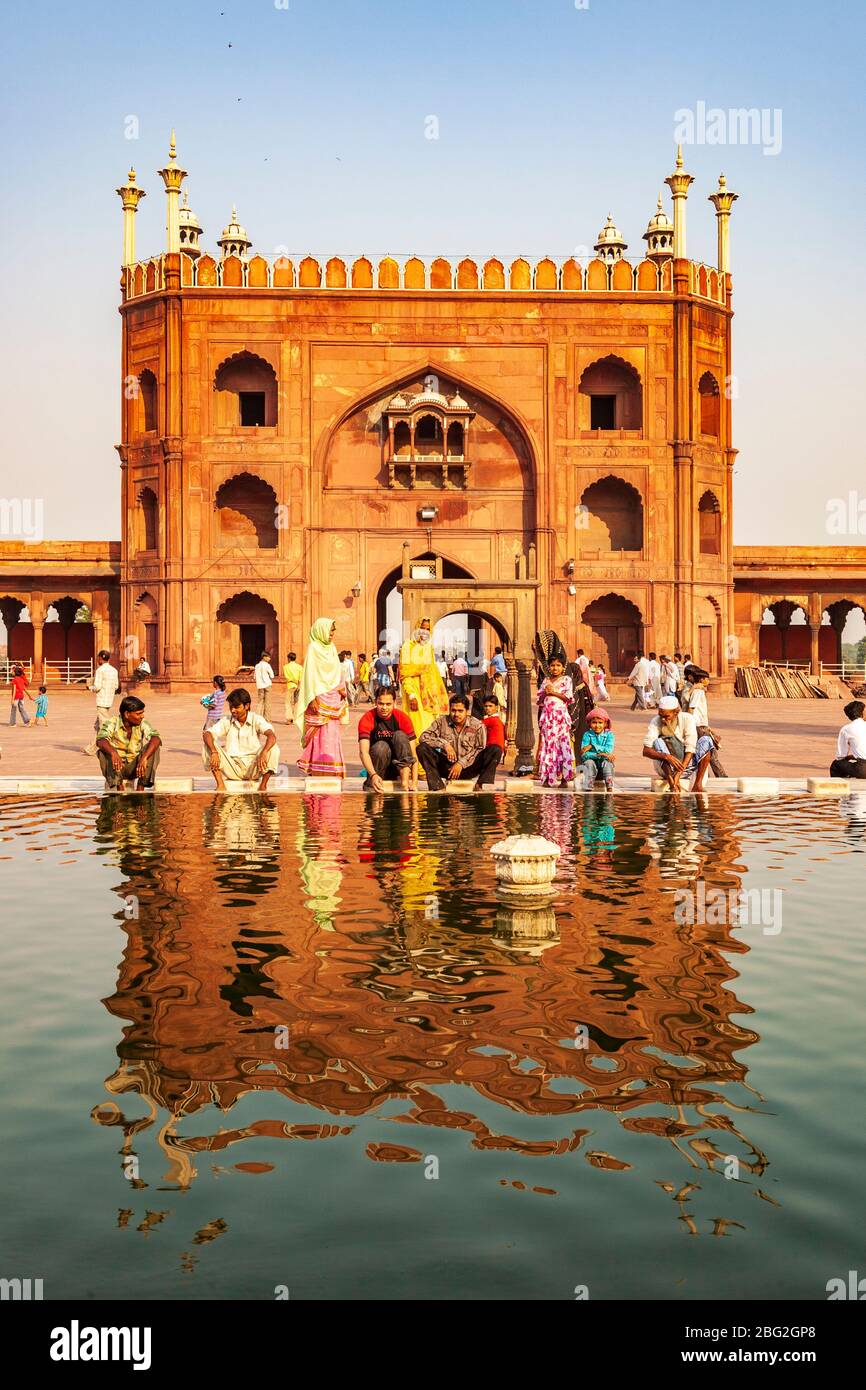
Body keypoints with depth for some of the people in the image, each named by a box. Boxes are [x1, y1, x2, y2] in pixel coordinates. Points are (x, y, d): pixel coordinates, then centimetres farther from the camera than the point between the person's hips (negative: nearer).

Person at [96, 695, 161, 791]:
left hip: (135, 768, 2)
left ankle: (141, 788, -22)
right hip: (115, 768, -1)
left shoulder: (143, 724, -9)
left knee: (153, 747, -22)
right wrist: (113, 753, -53)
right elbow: (100, 740, -32)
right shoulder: (112, 723, -14)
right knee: (103, 751, -29)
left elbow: (156, 739, -28)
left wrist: (144, 758, -45)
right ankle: (118, 787, -25)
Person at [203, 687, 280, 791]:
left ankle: (263, 786, -14)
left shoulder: (256, 720, -5)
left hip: (253, 768, -2)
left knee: (273, 749, -28)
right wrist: (214, 752, -31)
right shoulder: (226, 721, 2)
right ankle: (220, 785, -17)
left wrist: (264, 753, -44)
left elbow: (272, 736, -23)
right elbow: (206, 734, -11)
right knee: (208, 746, -16)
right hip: (233, 769, 2)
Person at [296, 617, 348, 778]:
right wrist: (312, 698, -17)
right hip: (320, 699, -7)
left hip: (333, 697, 7)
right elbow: (309, 674, -11)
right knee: (320, 734, -10)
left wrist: (341, 689, 6)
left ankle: (330, 770, 9)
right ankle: (318, 771, -8)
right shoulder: (313, 648, -6)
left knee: (332, 733, 6)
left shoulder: (331, 647, 15)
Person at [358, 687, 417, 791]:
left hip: (399, 768, 2)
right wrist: (373, 775, -43)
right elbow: (363, 752, -25)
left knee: (400, 735, -23)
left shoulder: (402, 718, -10)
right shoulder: (367, 720, -13)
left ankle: (405, 782, -32)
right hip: (375, 768, -2)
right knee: (381, 746, -31)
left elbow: (413, 753, -13)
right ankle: (371, 784, -17)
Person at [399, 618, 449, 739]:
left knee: (430, 723, 3)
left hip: (428, 691, 6)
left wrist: (436, 694, 12)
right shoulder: (408, 646, -6)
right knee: (418, 724, -11)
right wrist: (411, 695, -21)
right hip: (414, 689, -6)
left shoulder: (429, 647, 13)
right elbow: (404, 673, -12)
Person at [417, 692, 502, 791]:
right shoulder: (441, 722, 1)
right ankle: (437, 787, -28)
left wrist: (461, 763, -15)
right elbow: (423, 737, -8)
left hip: (468, 767, -1)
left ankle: (481, 785, -27)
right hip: (446, 767, 1)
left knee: (496, 750, -20)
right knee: (422, 748, -21)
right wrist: (444, 744, -21)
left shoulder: (477, 725, -1)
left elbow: (480, 749, -5)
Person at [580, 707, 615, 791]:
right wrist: (599, 754, -26)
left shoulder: (609, 734, -1)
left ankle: (609, 788, -35)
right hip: (592, 764, 0)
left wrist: (592, 746, -20)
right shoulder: (587, 735, -3)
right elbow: (584, 754, -14)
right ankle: (589, 788, -34)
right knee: (589, 762, -30)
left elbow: (608, 750, -18)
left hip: (604, 766, 0)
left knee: (607, 762, -30)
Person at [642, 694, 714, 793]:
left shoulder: (687, 719, -13)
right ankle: (672, 785, -37)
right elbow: (646, 751, -23)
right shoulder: (655, 722, -14)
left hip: (687, 764, 1)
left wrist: (678, 774, -31)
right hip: (667, 767, -1)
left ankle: (698, 785, -27)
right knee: (658, 742, -27)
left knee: (706, 740, -20)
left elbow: (690, 750, -20)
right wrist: (667, 757, -41)